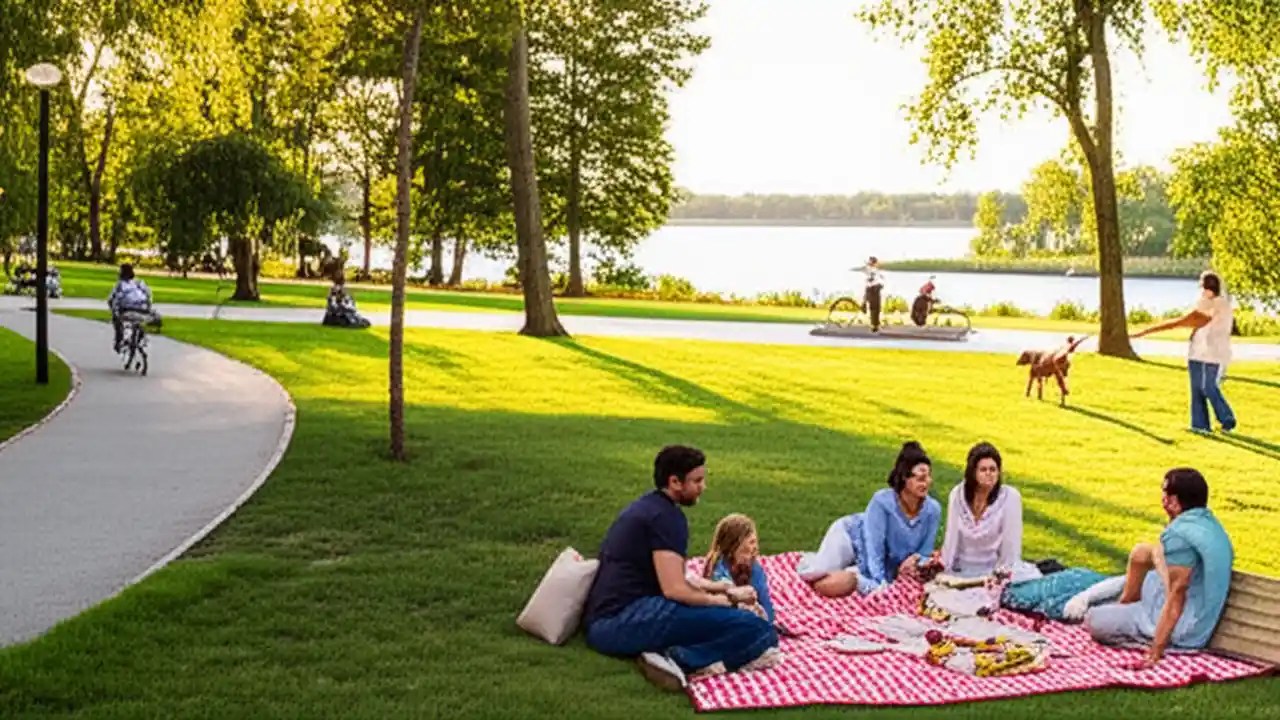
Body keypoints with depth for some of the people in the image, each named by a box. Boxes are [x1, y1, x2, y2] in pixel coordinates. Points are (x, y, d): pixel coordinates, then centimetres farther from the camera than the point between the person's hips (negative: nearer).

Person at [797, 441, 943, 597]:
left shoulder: (932, 510, -22)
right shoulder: (882, 501, -30)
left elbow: (924, 554, -9)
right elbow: (874, 549, -28)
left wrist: (917, 563, -32)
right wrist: (880, 585, -34)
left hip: (882, 564, 2)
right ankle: (811, 560, 22)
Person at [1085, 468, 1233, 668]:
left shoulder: (1180, 533, -24)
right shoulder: (1211, 524, 4)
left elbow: (1176, 595, -27)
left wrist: (1157, 650, -26)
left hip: (1181, 628, -9)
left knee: (1094, 620, -5)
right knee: (1142, 552, 22)